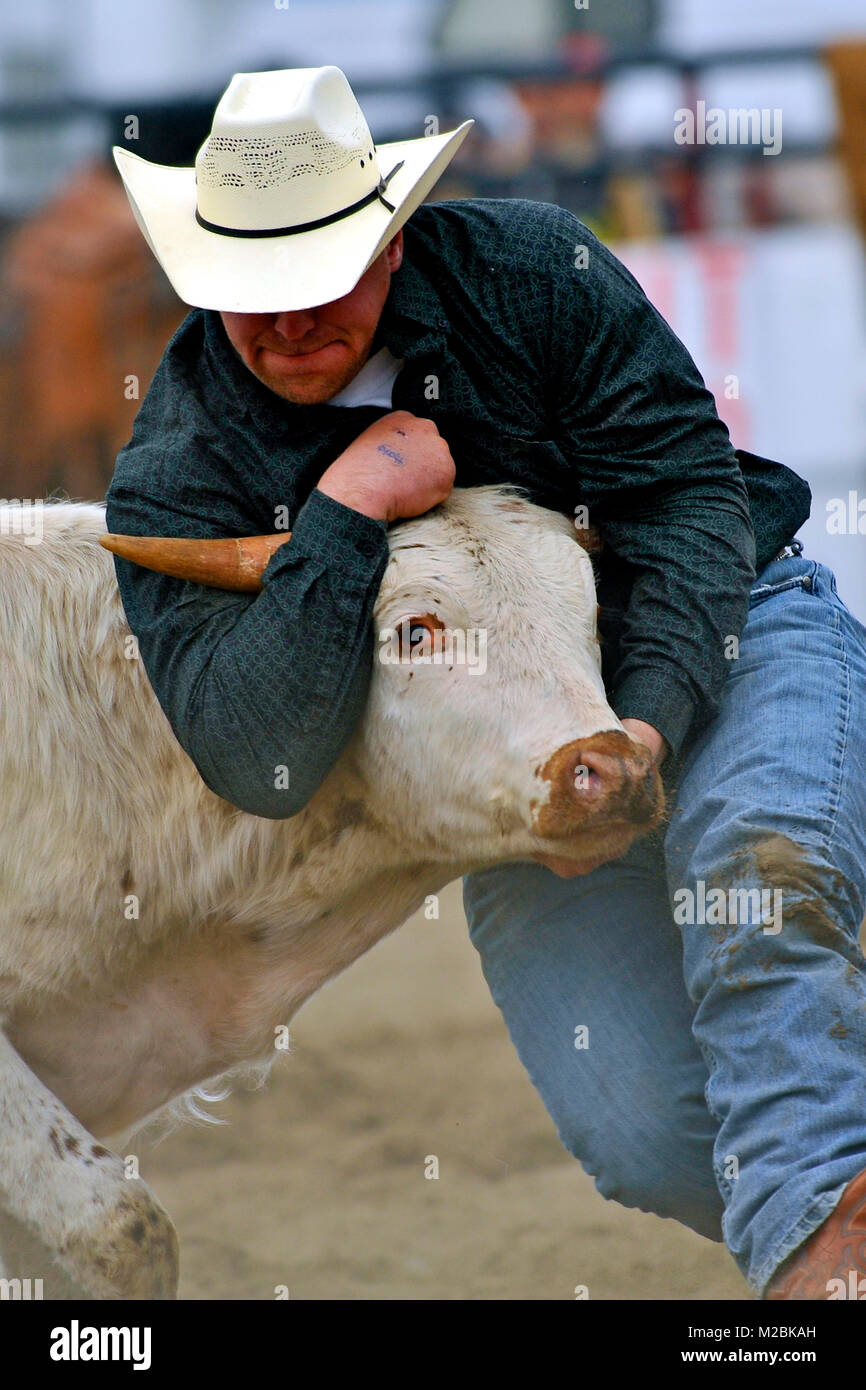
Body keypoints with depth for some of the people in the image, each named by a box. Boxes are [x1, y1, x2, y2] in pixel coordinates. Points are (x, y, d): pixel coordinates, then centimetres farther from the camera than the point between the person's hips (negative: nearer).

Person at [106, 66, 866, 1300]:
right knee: (646, 1139, -18)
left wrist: (646, 719, -28)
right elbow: (258, 765, -25)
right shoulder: (175, 480, -14)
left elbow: (687, 493, -12)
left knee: (758, 863, -34)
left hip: (721, 633, -1)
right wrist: (344, 518, -32)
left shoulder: (526, 272, -12)